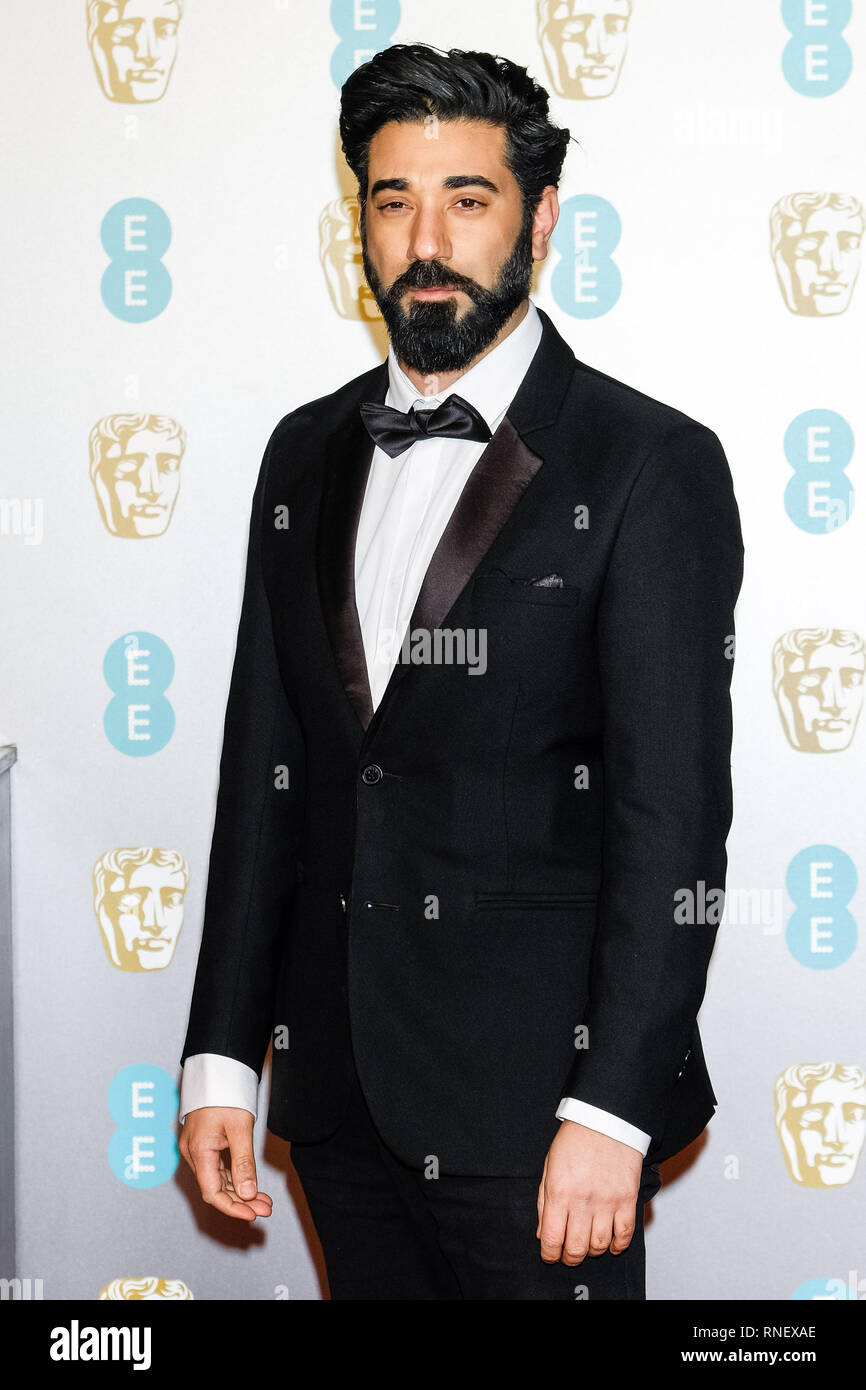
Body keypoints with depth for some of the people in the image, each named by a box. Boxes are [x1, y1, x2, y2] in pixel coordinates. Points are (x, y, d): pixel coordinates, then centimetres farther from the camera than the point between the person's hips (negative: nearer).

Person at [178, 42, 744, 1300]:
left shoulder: (652, 465, -7)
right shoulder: (307, 455, 10)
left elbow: (675, 809, -12)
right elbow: (265, 768, 11)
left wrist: (610, 1111, -18)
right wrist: (222, 1057, 7)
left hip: (536, 1096, -5)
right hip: (338, 1095, 5)